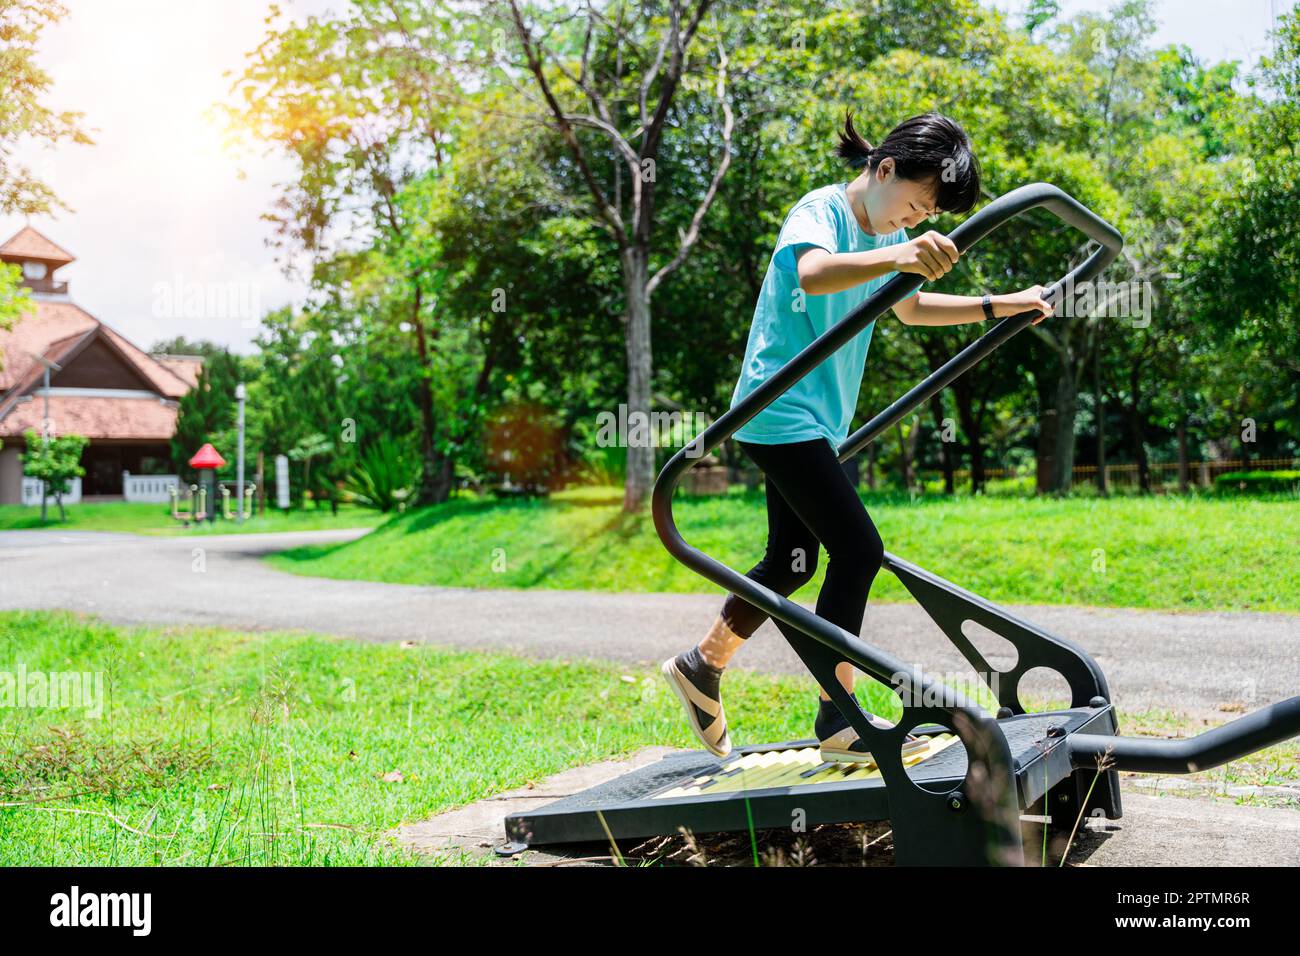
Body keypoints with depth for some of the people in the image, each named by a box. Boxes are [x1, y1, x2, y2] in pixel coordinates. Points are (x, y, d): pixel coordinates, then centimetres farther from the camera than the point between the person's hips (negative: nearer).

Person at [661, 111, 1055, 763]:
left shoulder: (888, 233, 12)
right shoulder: (821, 211, -15)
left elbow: (911, 307, 29)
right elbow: (814, 272, -39)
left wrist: (998, 306, 21)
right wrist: (897, 256, -55)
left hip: (817, 420, 10)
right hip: (781, 412, -10)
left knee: (791, 563, 15)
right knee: (858, 552, -13)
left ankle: (701, 667, 31)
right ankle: (836, 721, -4)